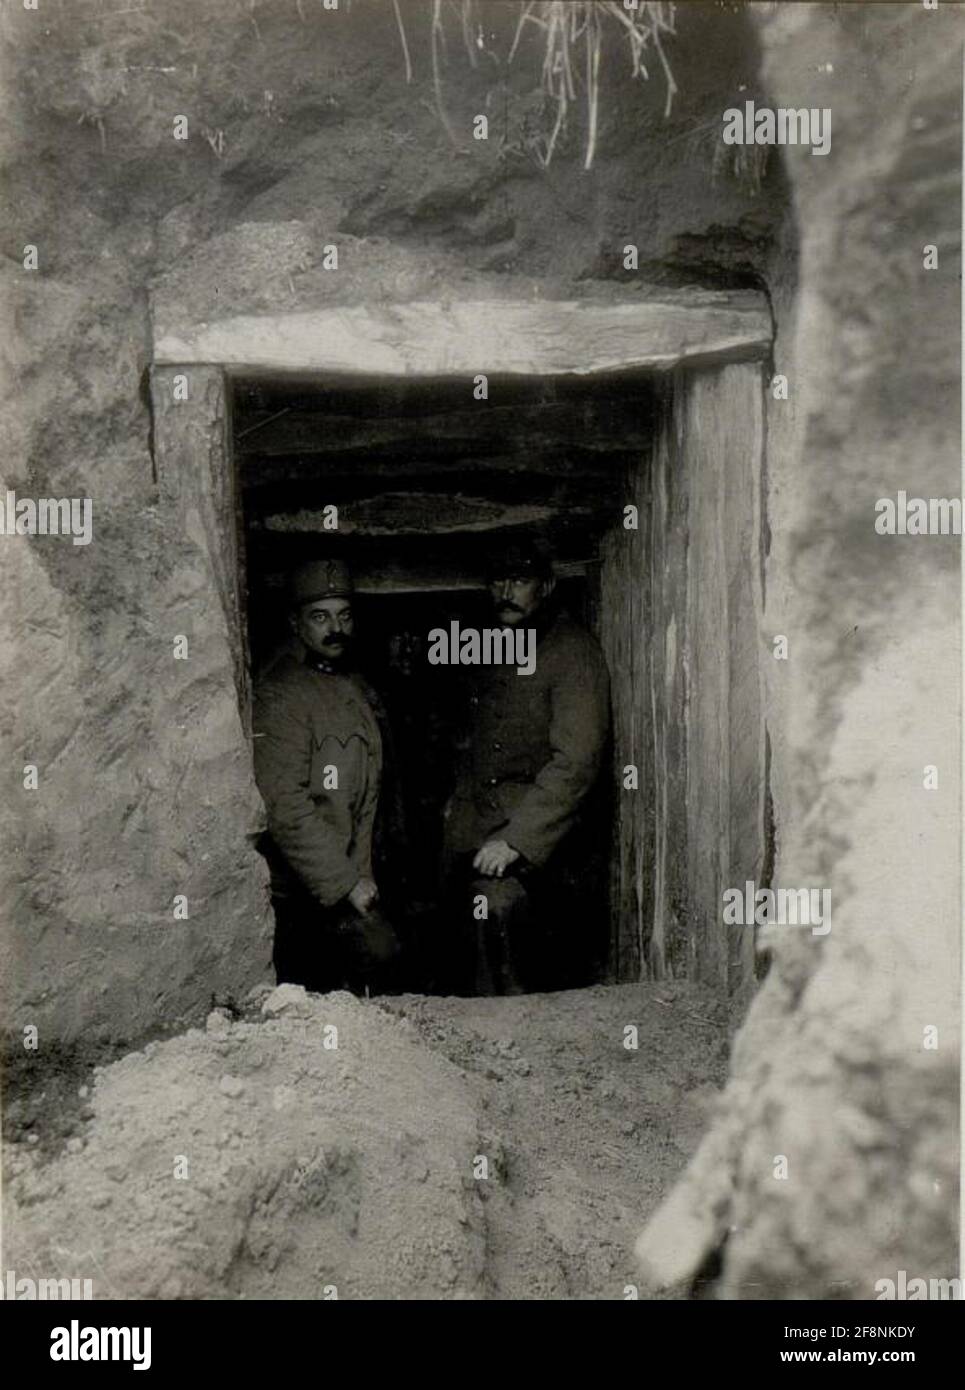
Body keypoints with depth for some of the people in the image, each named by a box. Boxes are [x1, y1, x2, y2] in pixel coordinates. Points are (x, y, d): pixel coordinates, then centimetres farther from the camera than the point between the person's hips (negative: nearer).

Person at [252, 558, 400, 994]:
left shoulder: (357, 690, 13)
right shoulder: (280, 697, -15)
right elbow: (286, 808, -21)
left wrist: (362, 873, 12)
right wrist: (345, 883, -18)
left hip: (346, 879, 8)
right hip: (299, 891, -7)